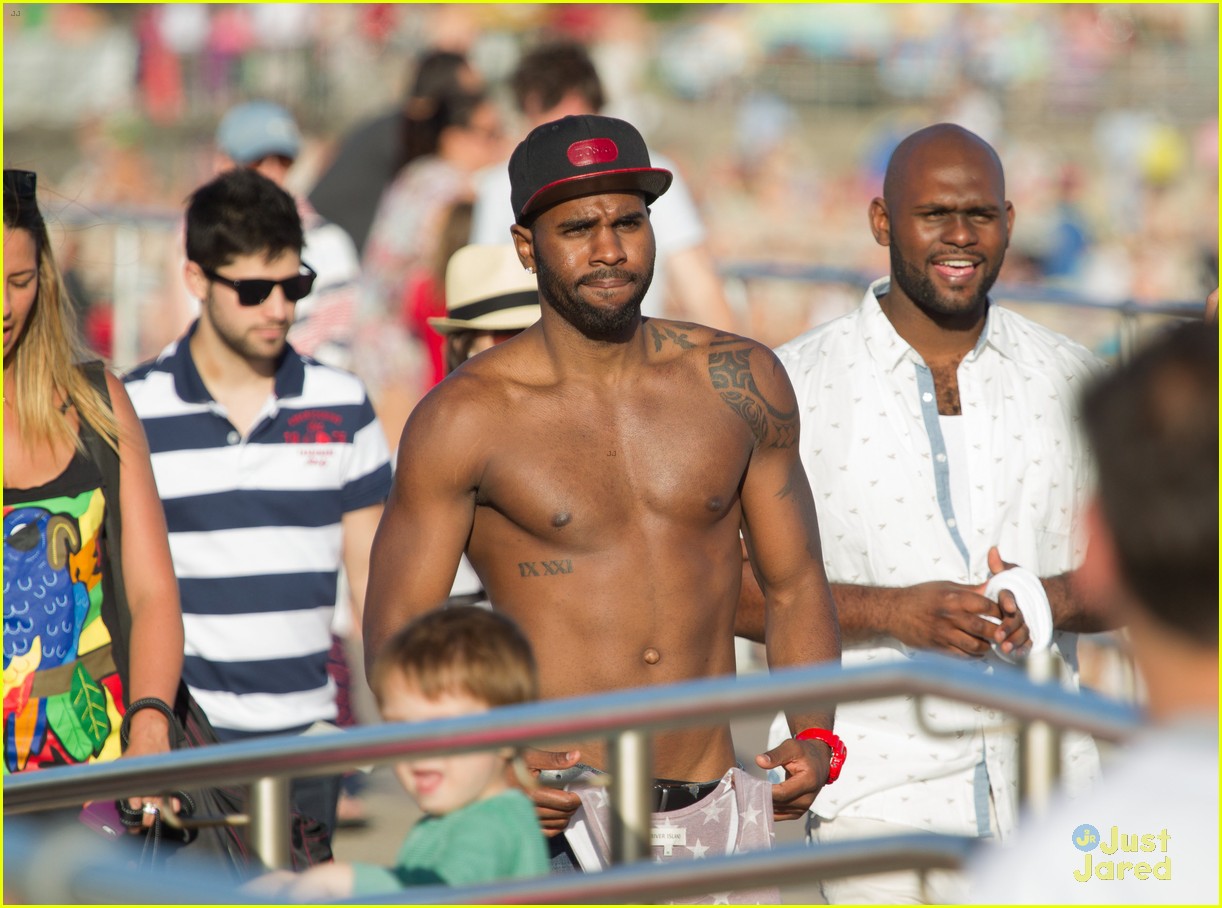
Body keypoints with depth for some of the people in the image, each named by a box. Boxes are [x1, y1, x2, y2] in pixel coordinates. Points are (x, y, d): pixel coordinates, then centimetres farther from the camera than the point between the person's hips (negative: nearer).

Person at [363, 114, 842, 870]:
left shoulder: (739, 383, 9)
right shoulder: (466, 418, -1)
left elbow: (796, 585, 16)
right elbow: (397, 636, -1)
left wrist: (814, 736, -1)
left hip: (712, 805, 3)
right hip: (554, 813, -3)